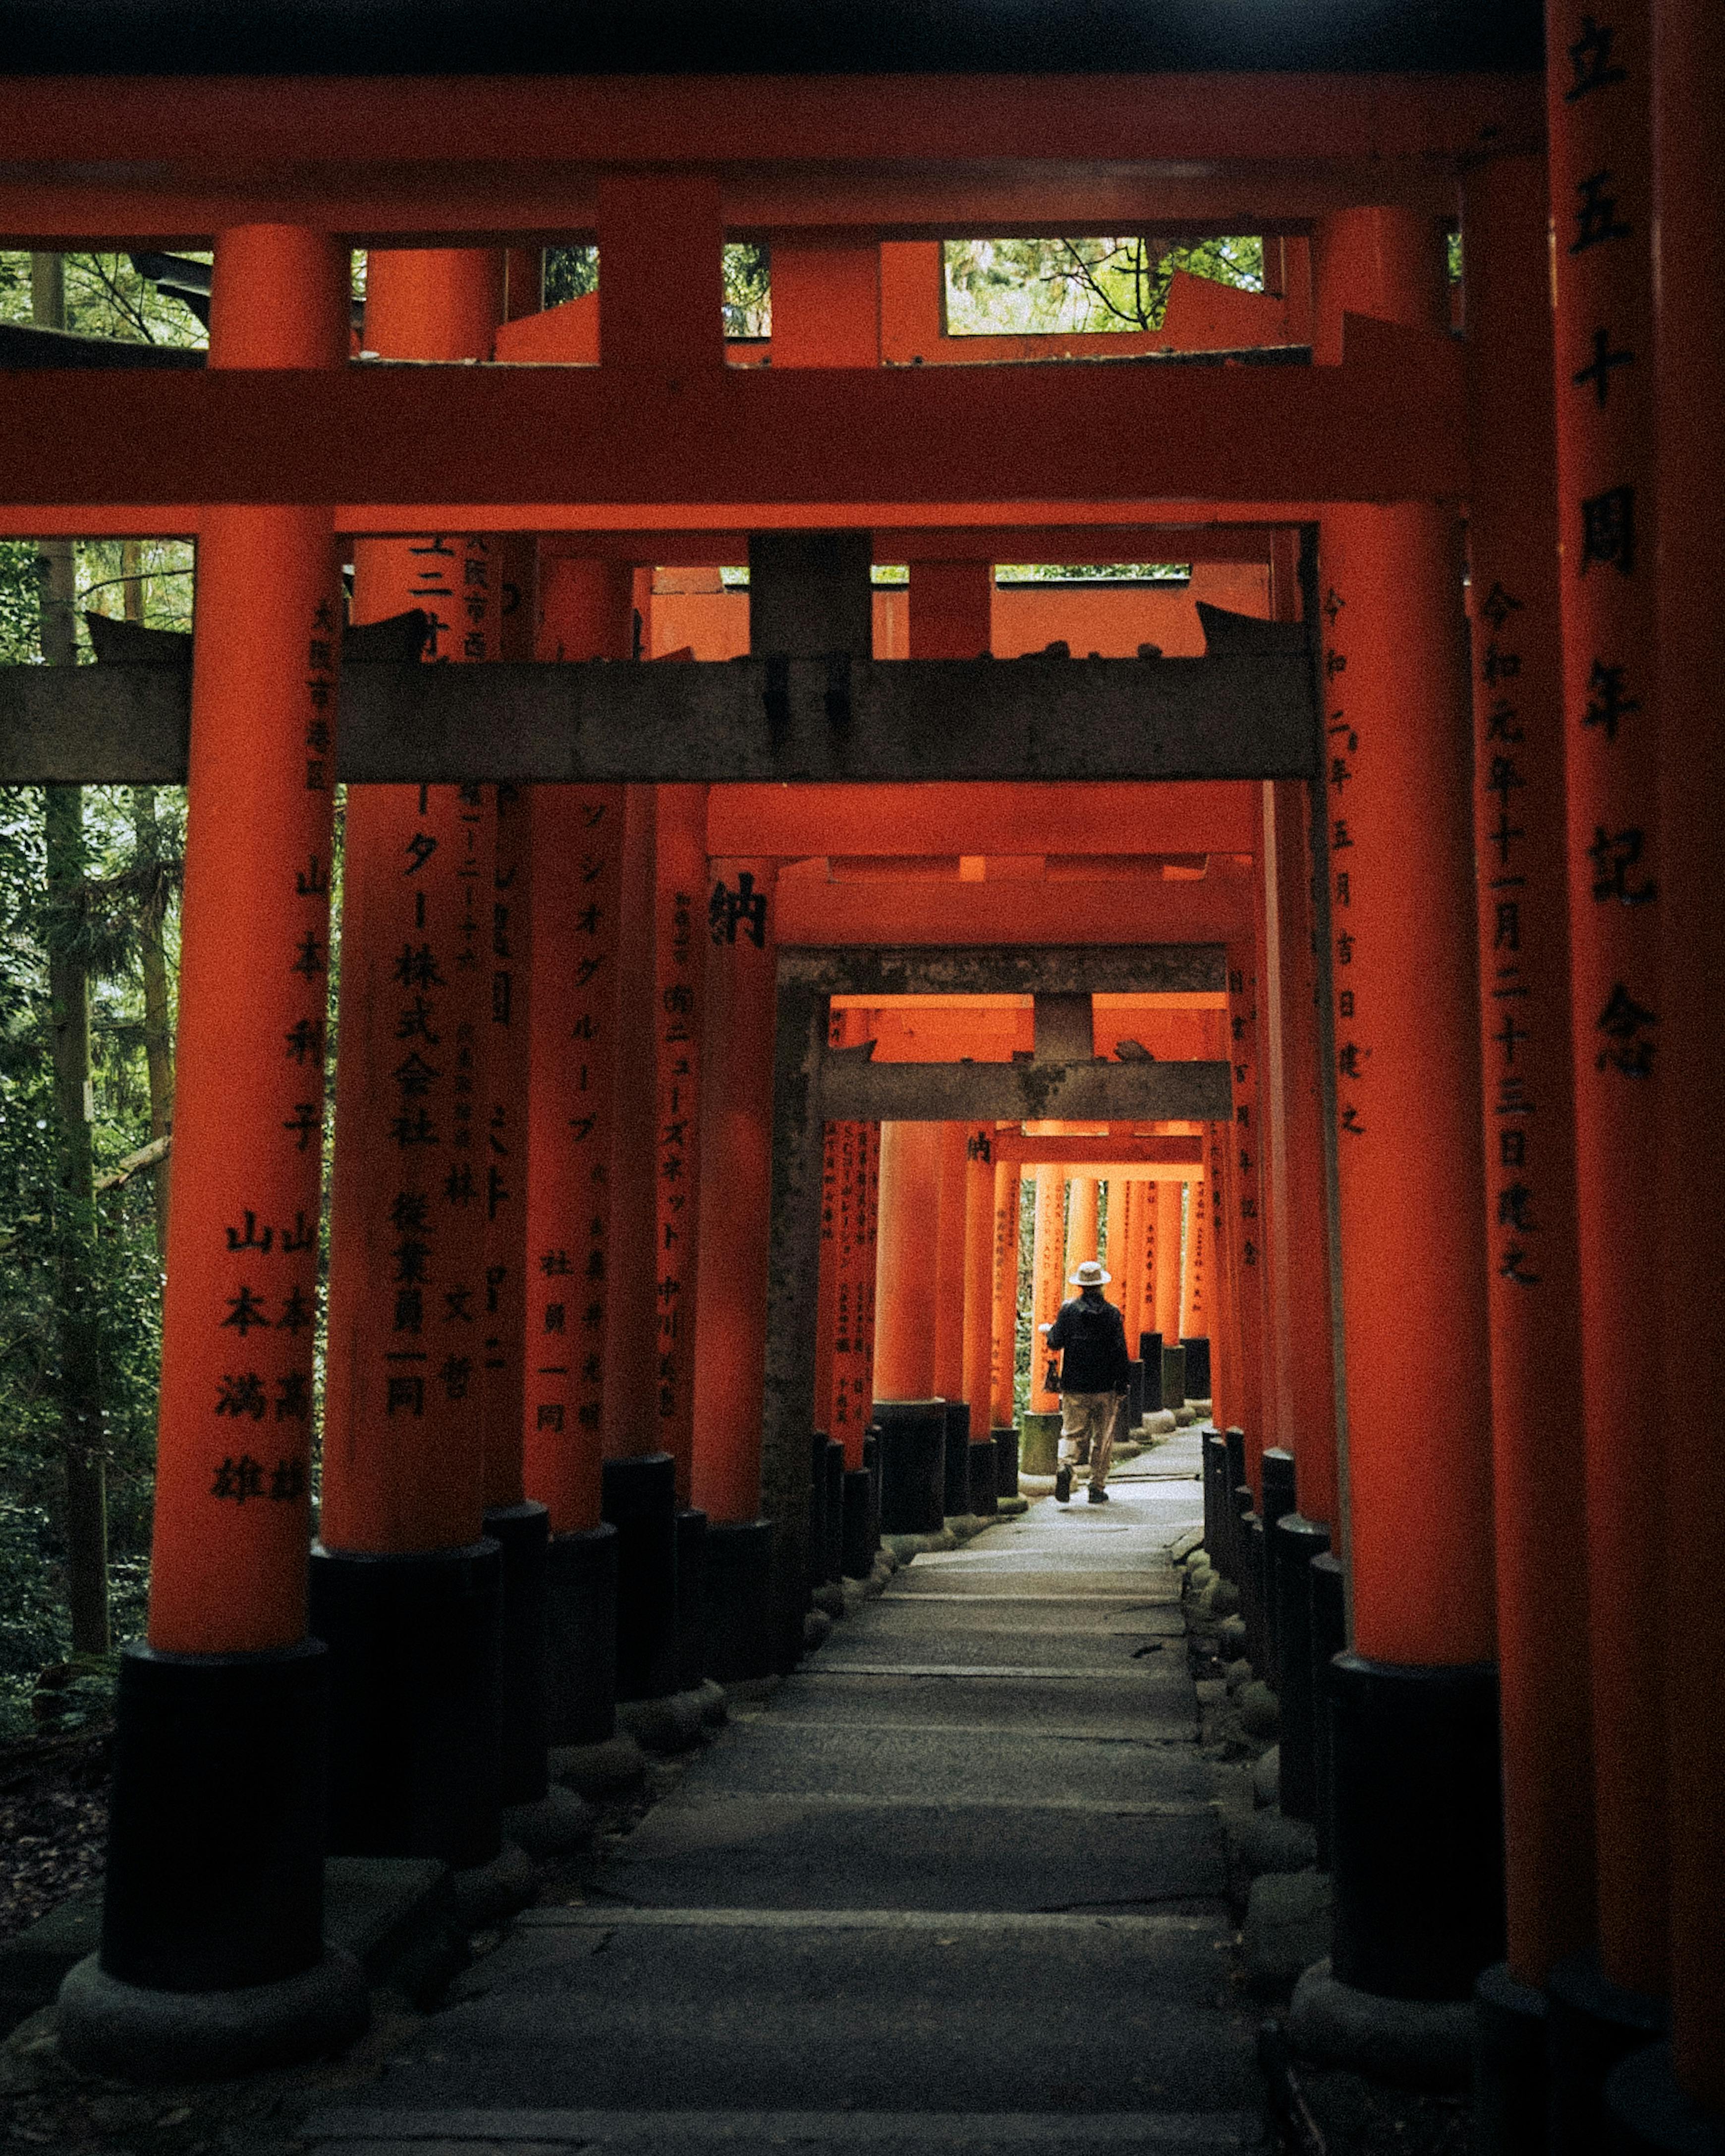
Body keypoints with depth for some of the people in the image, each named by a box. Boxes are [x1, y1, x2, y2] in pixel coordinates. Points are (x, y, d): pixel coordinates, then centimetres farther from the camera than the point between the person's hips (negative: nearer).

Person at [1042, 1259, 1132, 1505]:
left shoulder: (1069, 1310, -3)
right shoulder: (1112, 1313, -3)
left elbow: (1055, 1342, -3)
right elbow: (1120, 1351, -5)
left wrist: (1052, 1329, 19)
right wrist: (1124, 1384, 0)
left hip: (1074, 1386, 0)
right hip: (1105, 1388, 0)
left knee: (1071, 1432, 6)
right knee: (1102, 1439, 9)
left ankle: (1064, 1465, -22)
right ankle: (1098, 1488, 11)